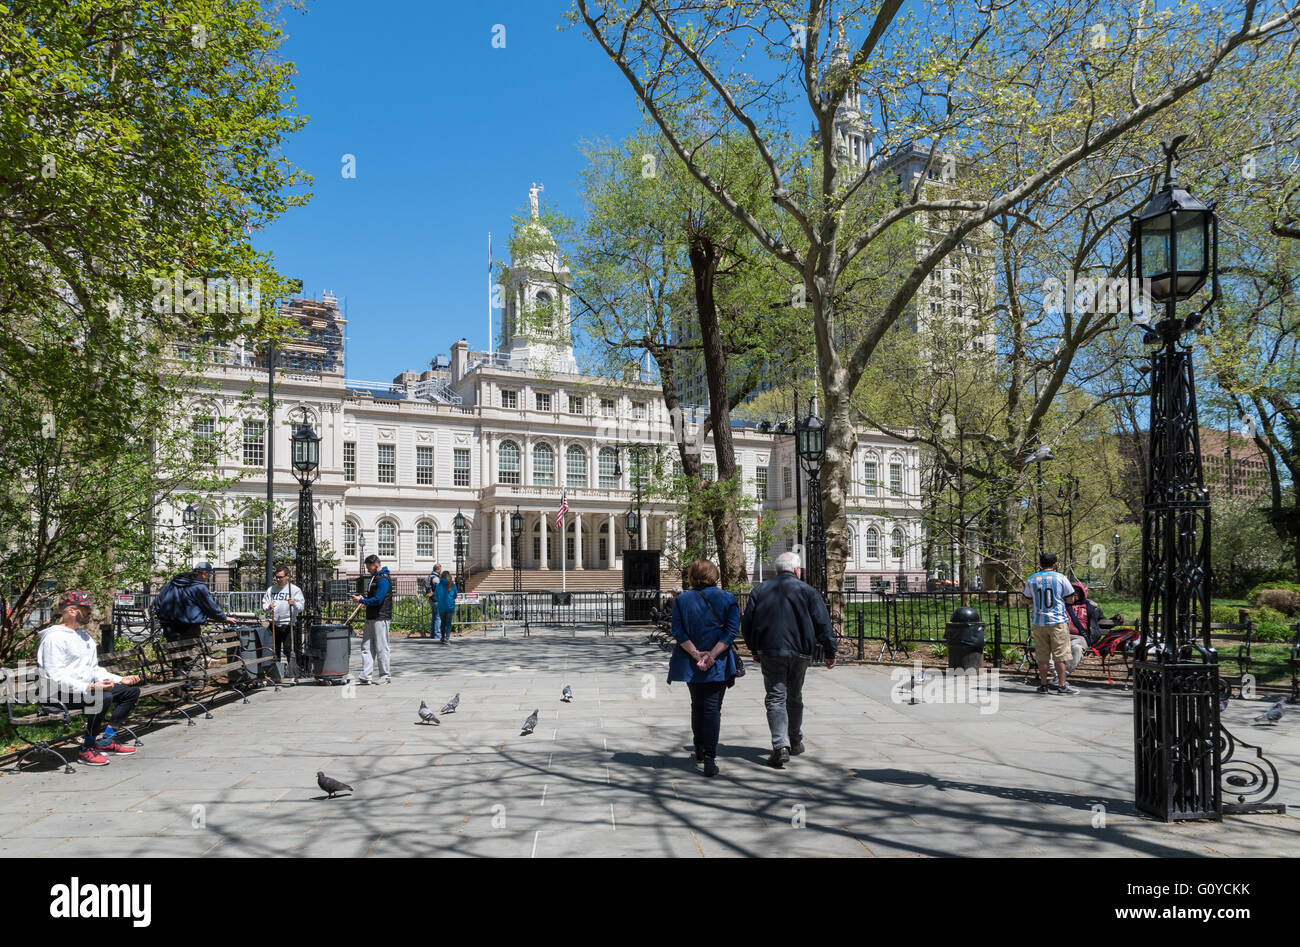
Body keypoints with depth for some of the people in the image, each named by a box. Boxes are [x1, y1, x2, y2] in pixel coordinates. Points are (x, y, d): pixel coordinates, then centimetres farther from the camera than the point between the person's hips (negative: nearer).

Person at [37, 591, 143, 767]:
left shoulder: (85, 637, 19)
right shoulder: (54, 637, -12)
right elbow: (56, 677, -21)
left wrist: (121, 679, 8)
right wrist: (89, 688, -33)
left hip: (87, 688, 10)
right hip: (60, 694, -10)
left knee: (131, 690, 5)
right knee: (103, 697, -34)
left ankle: (107, 741, 4)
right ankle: (88, 748, -21)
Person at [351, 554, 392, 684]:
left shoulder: (383, 580, -15)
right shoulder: (374, 577, 17)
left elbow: (377, 600, -20)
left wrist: (361, 600, -11)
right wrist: (364, 598, 6)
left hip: (380, 618, -10)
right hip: (371, 618, 10)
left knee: (381, 648, -3)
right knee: (366, 647, 7)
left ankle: (385, 676, 5)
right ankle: (365, 677, 9)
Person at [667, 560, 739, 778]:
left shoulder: (681, 600, 1)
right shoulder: (728, 599, -1)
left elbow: (678, 633, -7)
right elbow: (731, 632, -9)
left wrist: (696, 654, -11)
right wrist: (712, 655, -14)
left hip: (690, 665, 2)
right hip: (719, 666, -2)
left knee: (697, 706, 19)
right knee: (713, 708, 0)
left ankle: (700, 750, 30)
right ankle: (709, 758, -10)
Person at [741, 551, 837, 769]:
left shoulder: (760, 590, 8)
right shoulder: (807, 590, 2)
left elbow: (747, 623, 9)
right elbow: (822, 624, -1)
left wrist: (754, 649, 21)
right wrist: (830, 652, 6)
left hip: (770, 653, 0)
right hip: (800, 653, 0)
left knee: (776, 699, -2)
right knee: (794, 698, 17)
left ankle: (780, 747, -16)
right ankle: (795, 742, 29)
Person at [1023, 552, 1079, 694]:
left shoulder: (1031, 579, 3)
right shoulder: (1061, 578, -4)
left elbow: (1028, 601, 12)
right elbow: (1070, 599, 2)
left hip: (1038, 622, 2)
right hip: (1057, 621, -2)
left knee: (1042, 656, 8)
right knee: (1060, 655, 3)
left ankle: (1043, 685, 12)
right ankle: (1062, 685, 3)